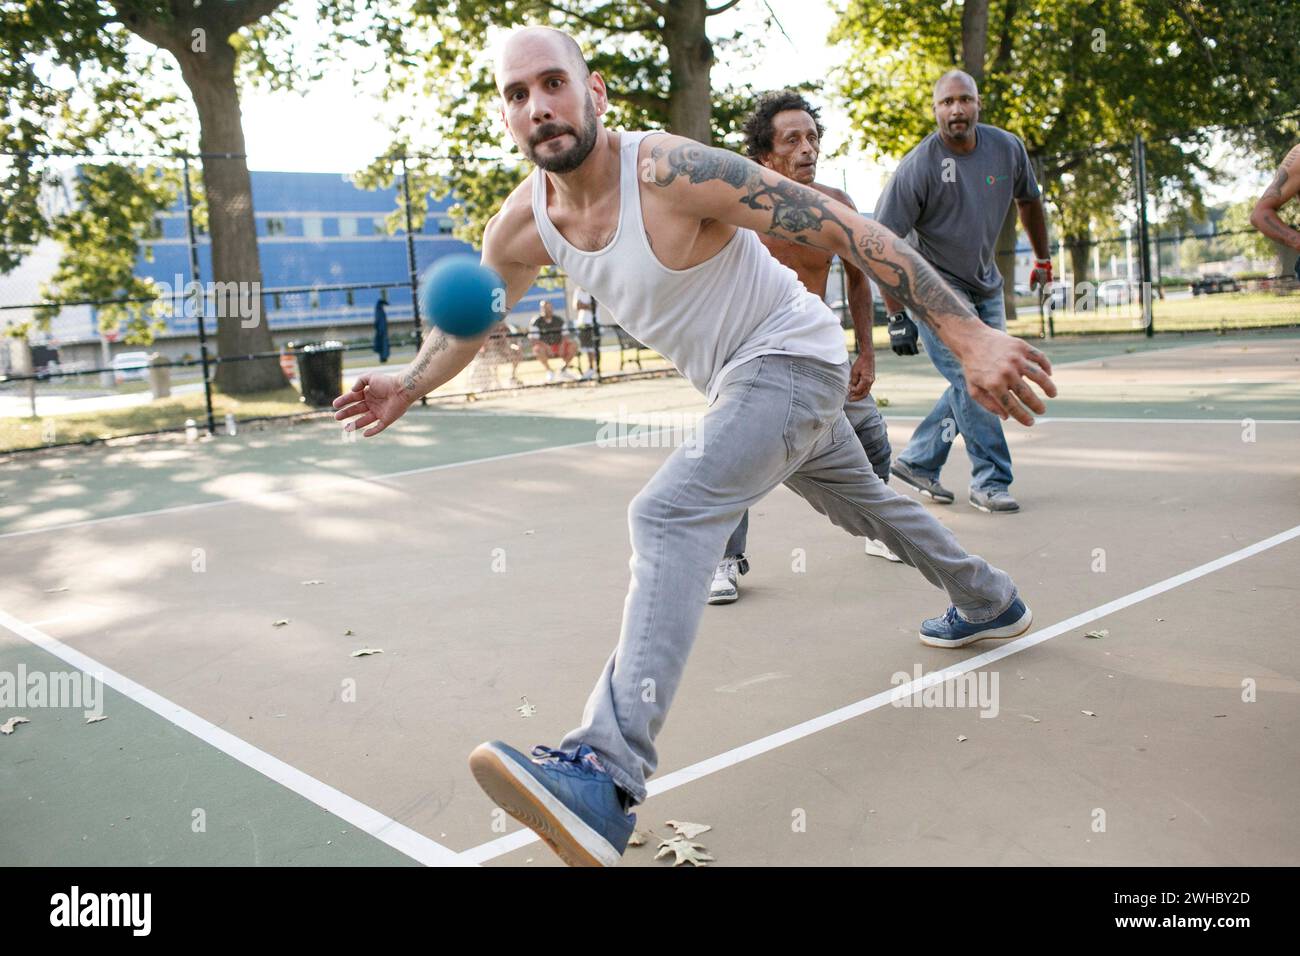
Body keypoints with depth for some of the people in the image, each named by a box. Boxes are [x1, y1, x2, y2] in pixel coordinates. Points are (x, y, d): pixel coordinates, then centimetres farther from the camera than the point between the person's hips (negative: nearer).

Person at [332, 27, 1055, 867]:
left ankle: (606, 779, -35)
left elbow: (847, 228, -29)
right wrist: (410, 386, -3)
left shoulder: (672, 171, -27)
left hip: (792, 356, -8)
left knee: (669, 517, -28)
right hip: (739, 378, 9)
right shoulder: (522, 227, -6)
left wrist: (971, 337, -34)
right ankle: (992, 603, 54)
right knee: (863, 502, 27)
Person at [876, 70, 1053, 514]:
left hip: (985, 285, 6)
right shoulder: (918, 167, -20)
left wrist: (1043, 258, 23)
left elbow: (1028, 201, 16)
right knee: (971, 381, -13)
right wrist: (897, 316, -23)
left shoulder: (1008, 148, -4)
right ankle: (991, 480, -1)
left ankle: (916, 461, 19)